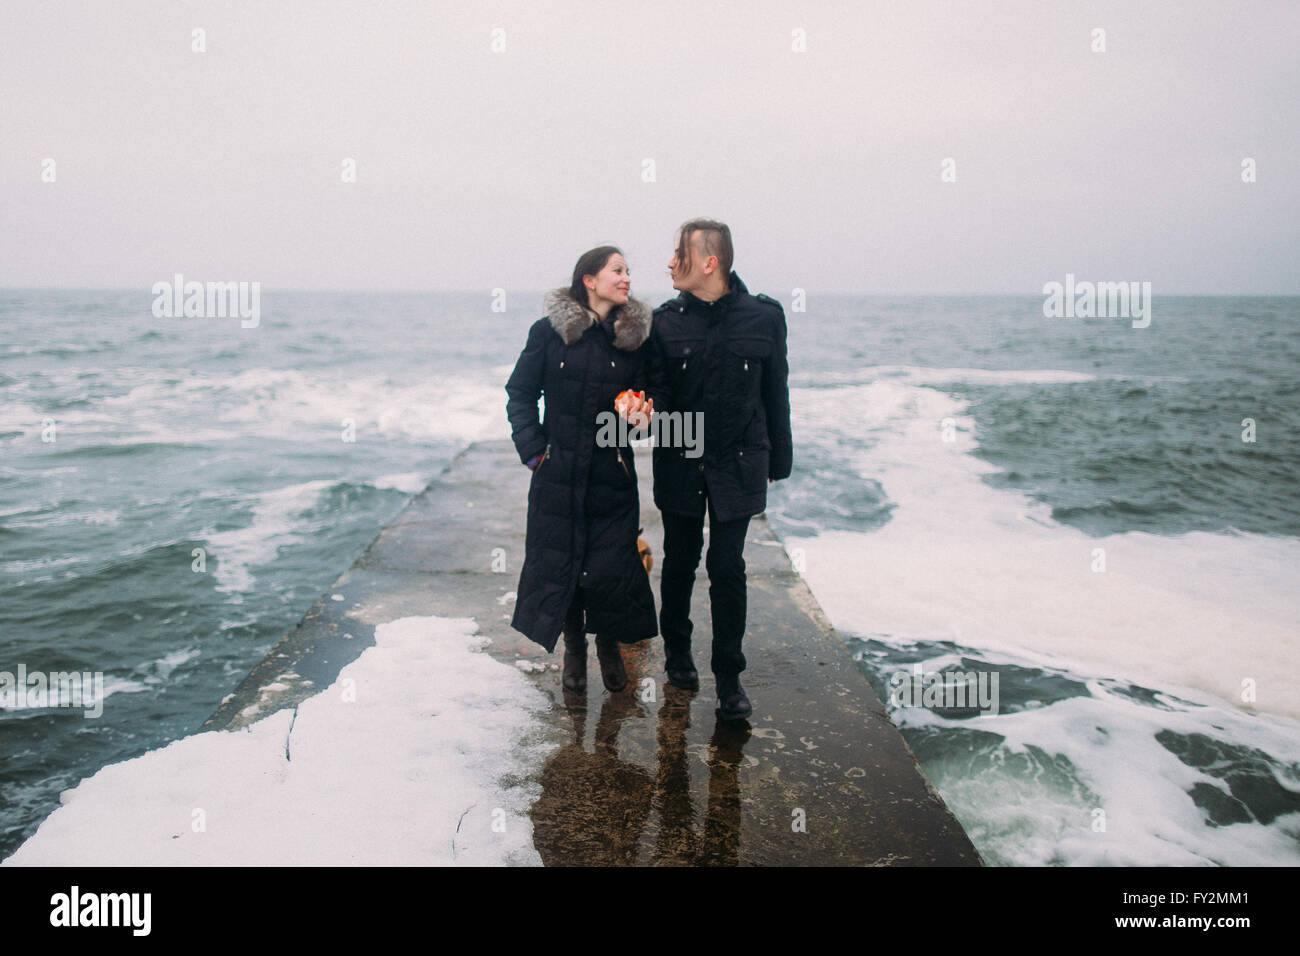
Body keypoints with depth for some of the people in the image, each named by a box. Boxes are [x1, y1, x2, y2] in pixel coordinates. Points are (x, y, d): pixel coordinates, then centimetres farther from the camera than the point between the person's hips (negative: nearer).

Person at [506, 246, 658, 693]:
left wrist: (641, 412, -12)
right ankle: (574, 650, 29)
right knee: (559, 560, 8)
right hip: (559, 473, 0)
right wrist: (532, 448, -4)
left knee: (611, 568, 0)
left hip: (613, 474, 1)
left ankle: (609, 645, 28)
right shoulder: (549, 332, -2)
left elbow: (646, 396, 11)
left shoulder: (636, 336, 2)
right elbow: (520, 392, 4)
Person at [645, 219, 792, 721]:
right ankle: (677, 651, 35)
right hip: (680, 462, 2)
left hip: (738, 463, -1)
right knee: (679, 561, 13)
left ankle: (729, 677, 12)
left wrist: (778, 460, 7)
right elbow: (658, 386, -2)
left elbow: (776, 393, 4)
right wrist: (649, 412, -26)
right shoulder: (666, 319, -1)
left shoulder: (764, 316, -3)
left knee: (727, 568, 0)